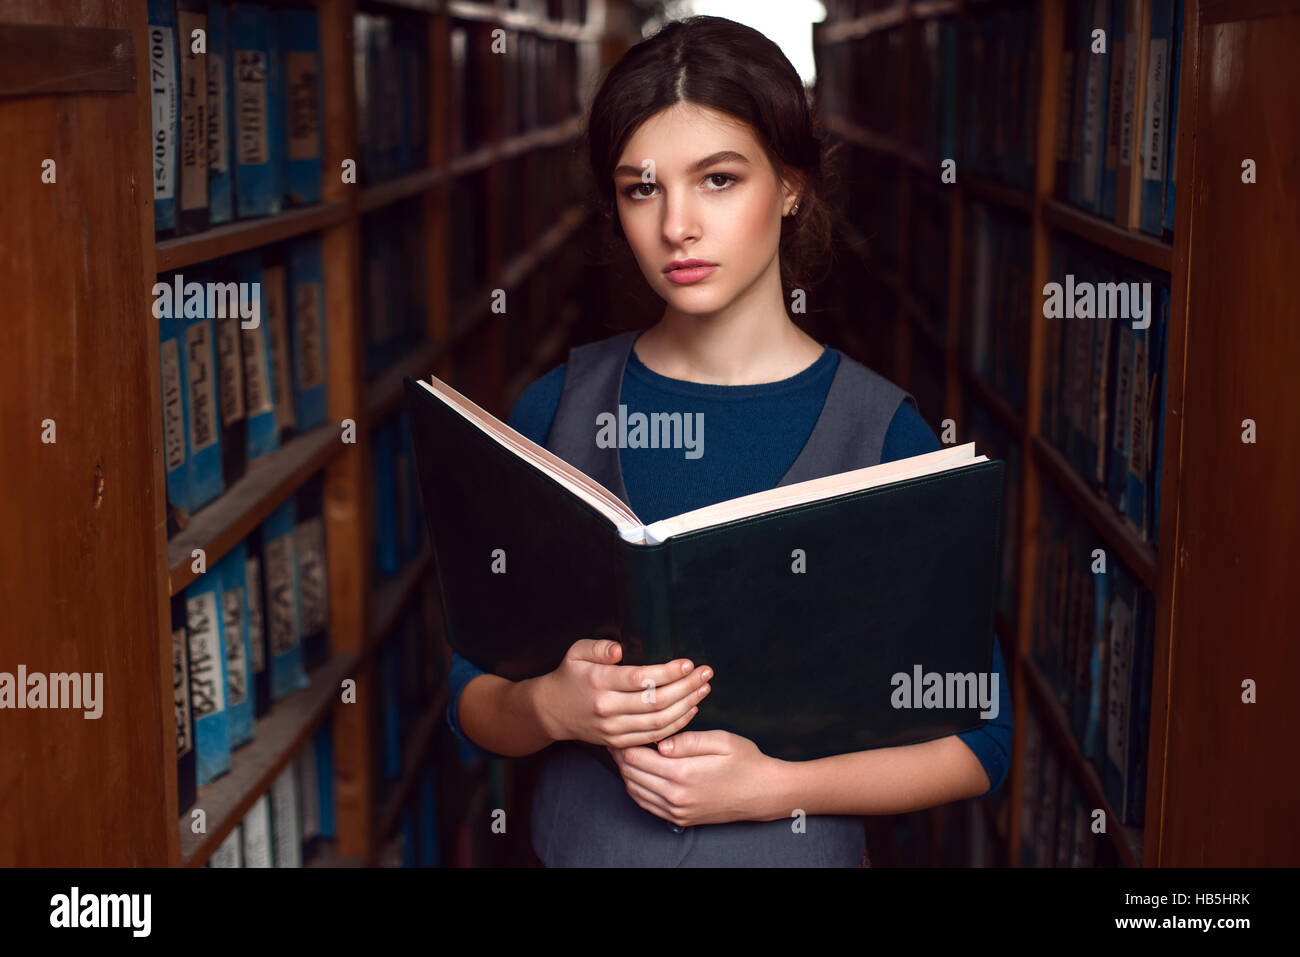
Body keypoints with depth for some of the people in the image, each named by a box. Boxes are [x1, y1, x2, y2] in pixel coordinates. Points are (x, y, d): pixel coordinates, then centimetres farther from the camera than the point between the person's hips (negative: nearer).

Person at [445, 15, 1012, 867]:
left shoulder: (883, 433, -11)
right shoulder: (559, 409, -5)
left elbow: (979, 741, -8)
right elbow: (472, 700, -1)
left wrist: (770, 785, -20)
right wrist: (552, 707, -21)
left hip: (793, 846, -2)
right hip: (581, 838, 2)